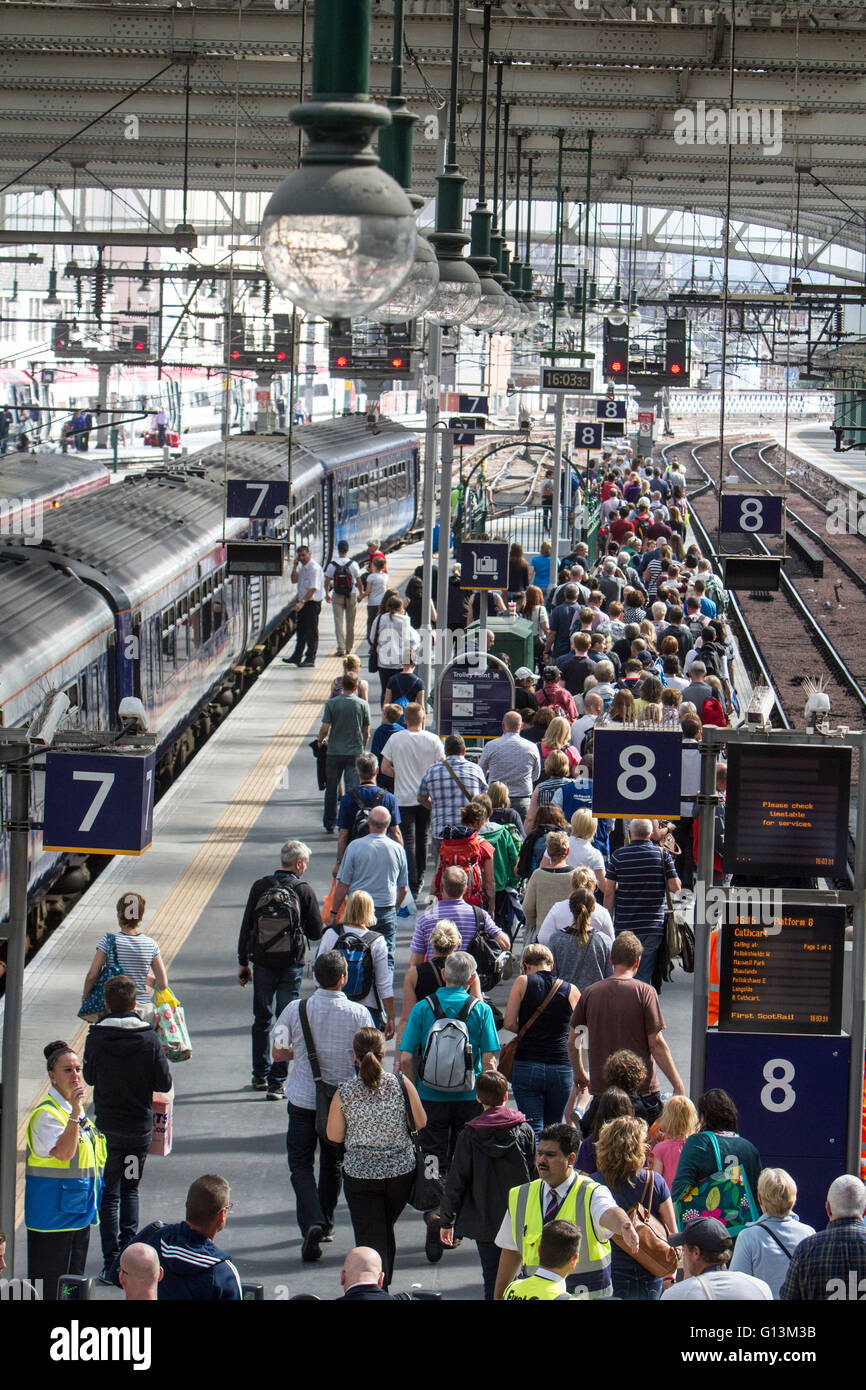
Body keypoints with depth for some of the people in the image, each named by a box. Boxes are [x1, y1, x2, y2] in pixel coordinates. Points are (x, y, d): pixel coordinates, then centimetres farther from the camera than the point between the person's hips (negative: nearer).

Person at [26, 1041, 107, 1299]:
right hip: (53, 1214, -9)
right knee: (48, 1283, -6)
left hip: (79, 1211, 9)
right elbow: (63, 1152, -28)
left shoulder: (78, 1111, 13)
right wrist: (75, 1112, -32)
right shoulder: (46, 1115, -15)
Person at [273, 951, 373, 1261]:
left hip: (304, 1099, -1)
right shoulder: (358, 1014, -12)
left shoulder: (296, 1010, -11)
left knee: (301, 1164, 6)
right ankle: (324, 1224, 30)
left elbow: (278, 1053, -2)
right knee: (332, 1163, 20)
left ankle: (311, 1222, -15)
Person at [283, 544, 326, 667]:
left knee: (311, 631, -3)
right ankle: (297, 657, 26)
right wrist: (295, 567, -1)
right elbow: (294, 580, 13)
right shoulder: (302, 567, 12)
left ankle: (310, 659, 2)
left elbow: (313, 588, -23)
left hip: (312, 603, -9)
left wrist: (302, 602, -27)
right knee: (300, 630, 16)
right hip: (303, 603, 9)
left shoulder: (314, 568, -17)